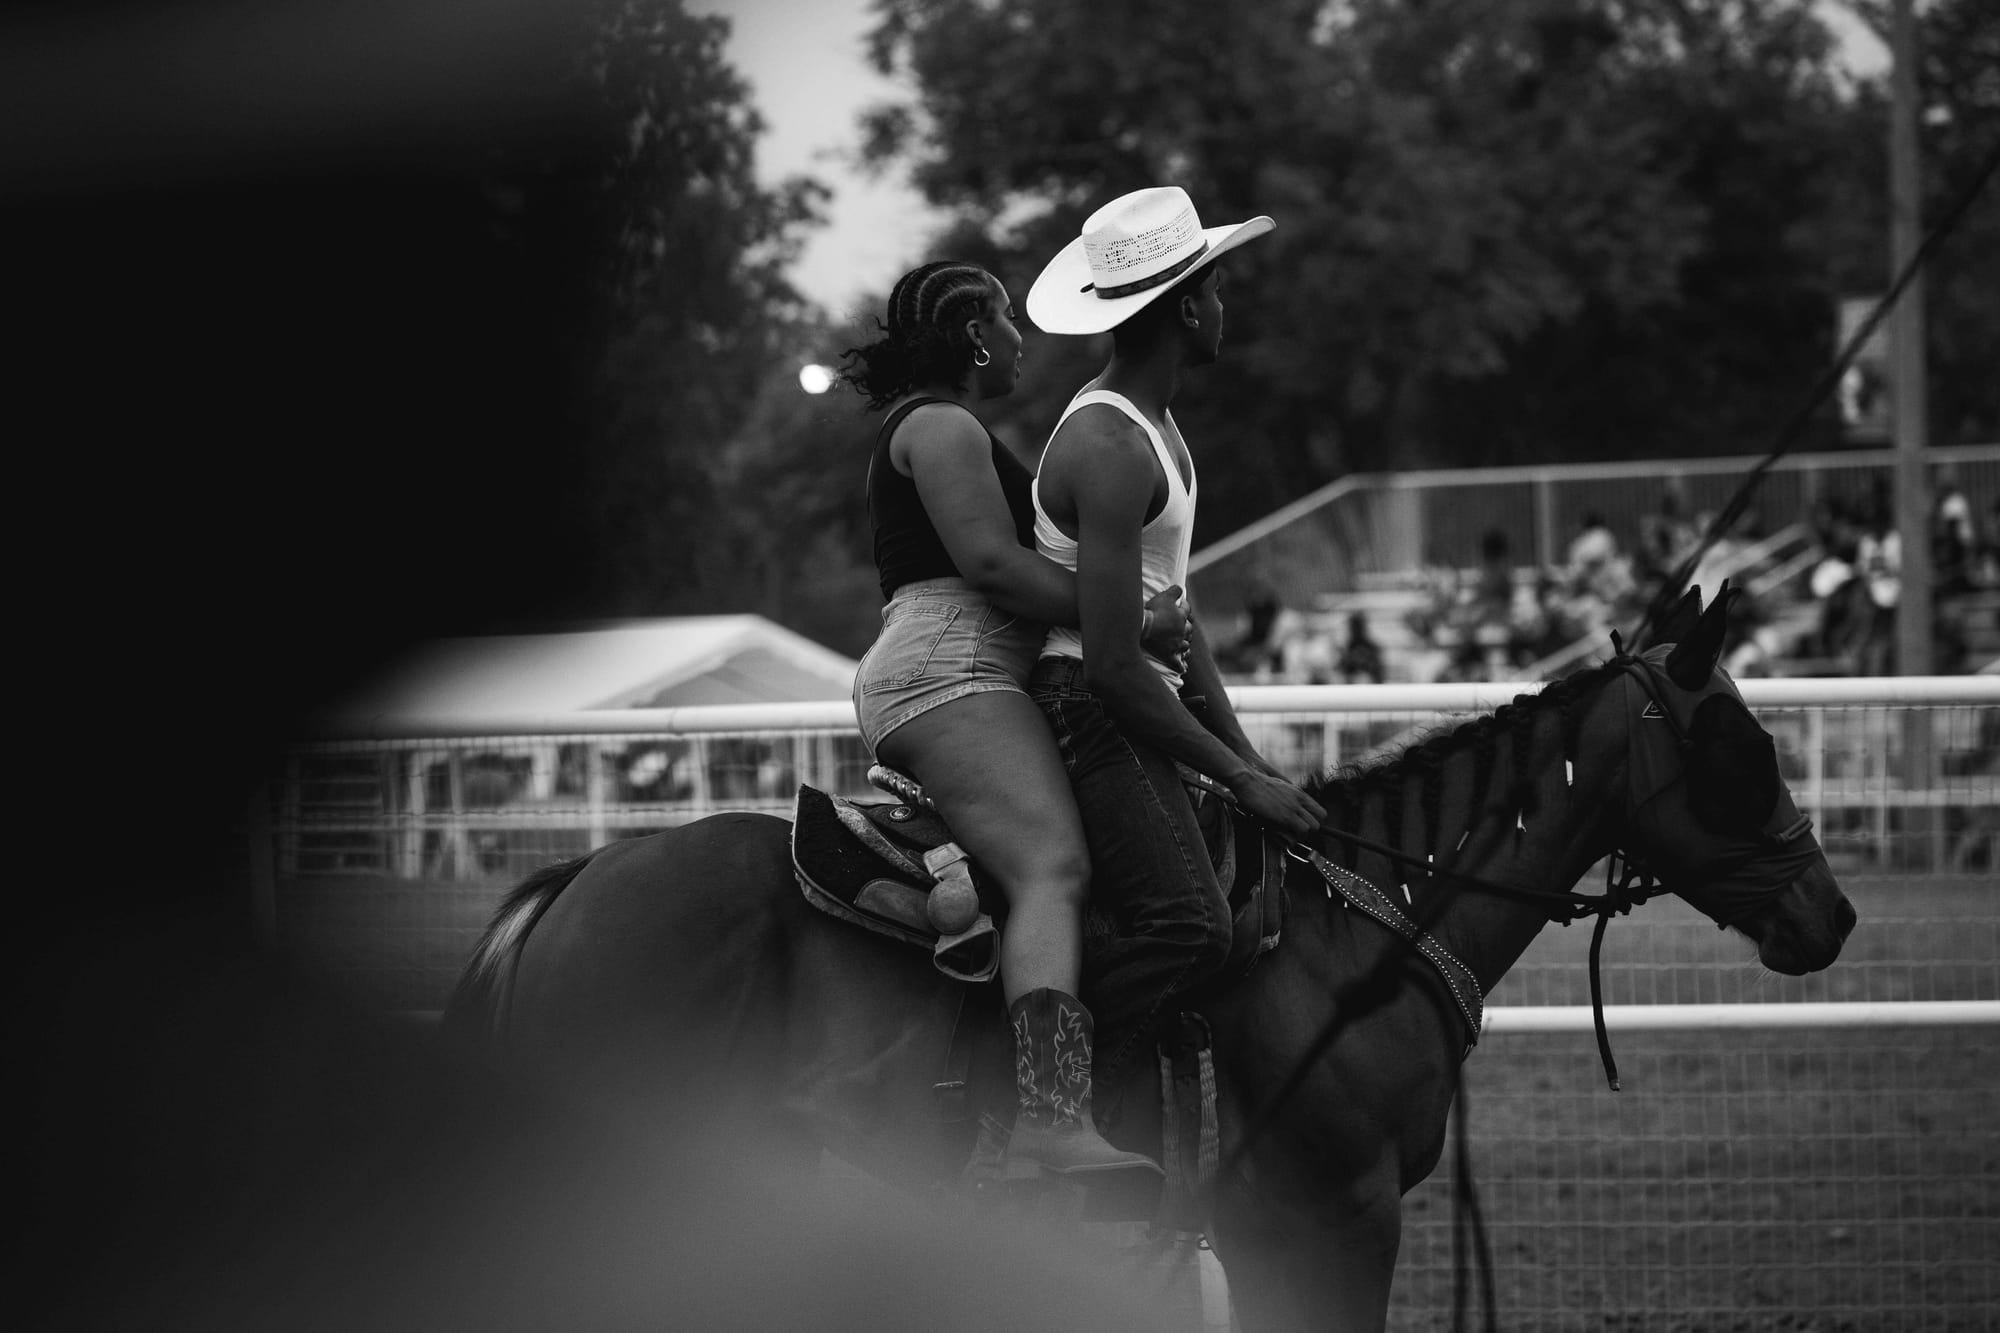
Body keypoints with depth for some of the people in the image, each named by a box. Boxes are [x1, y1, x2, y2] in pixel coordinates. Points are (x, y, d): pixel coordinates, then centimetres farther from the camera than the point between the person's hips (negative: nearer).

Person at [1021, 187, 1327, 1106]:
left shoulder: (1153, 425, 16)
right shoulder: (1109, 450, -18)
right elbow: (1115, 666, -21)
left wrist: (1247, 757, 13)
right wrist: (1238, 776, -14)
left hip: (1135, 707, 10)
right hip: (1088, 711, -10)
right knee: (1187, 923, -25)